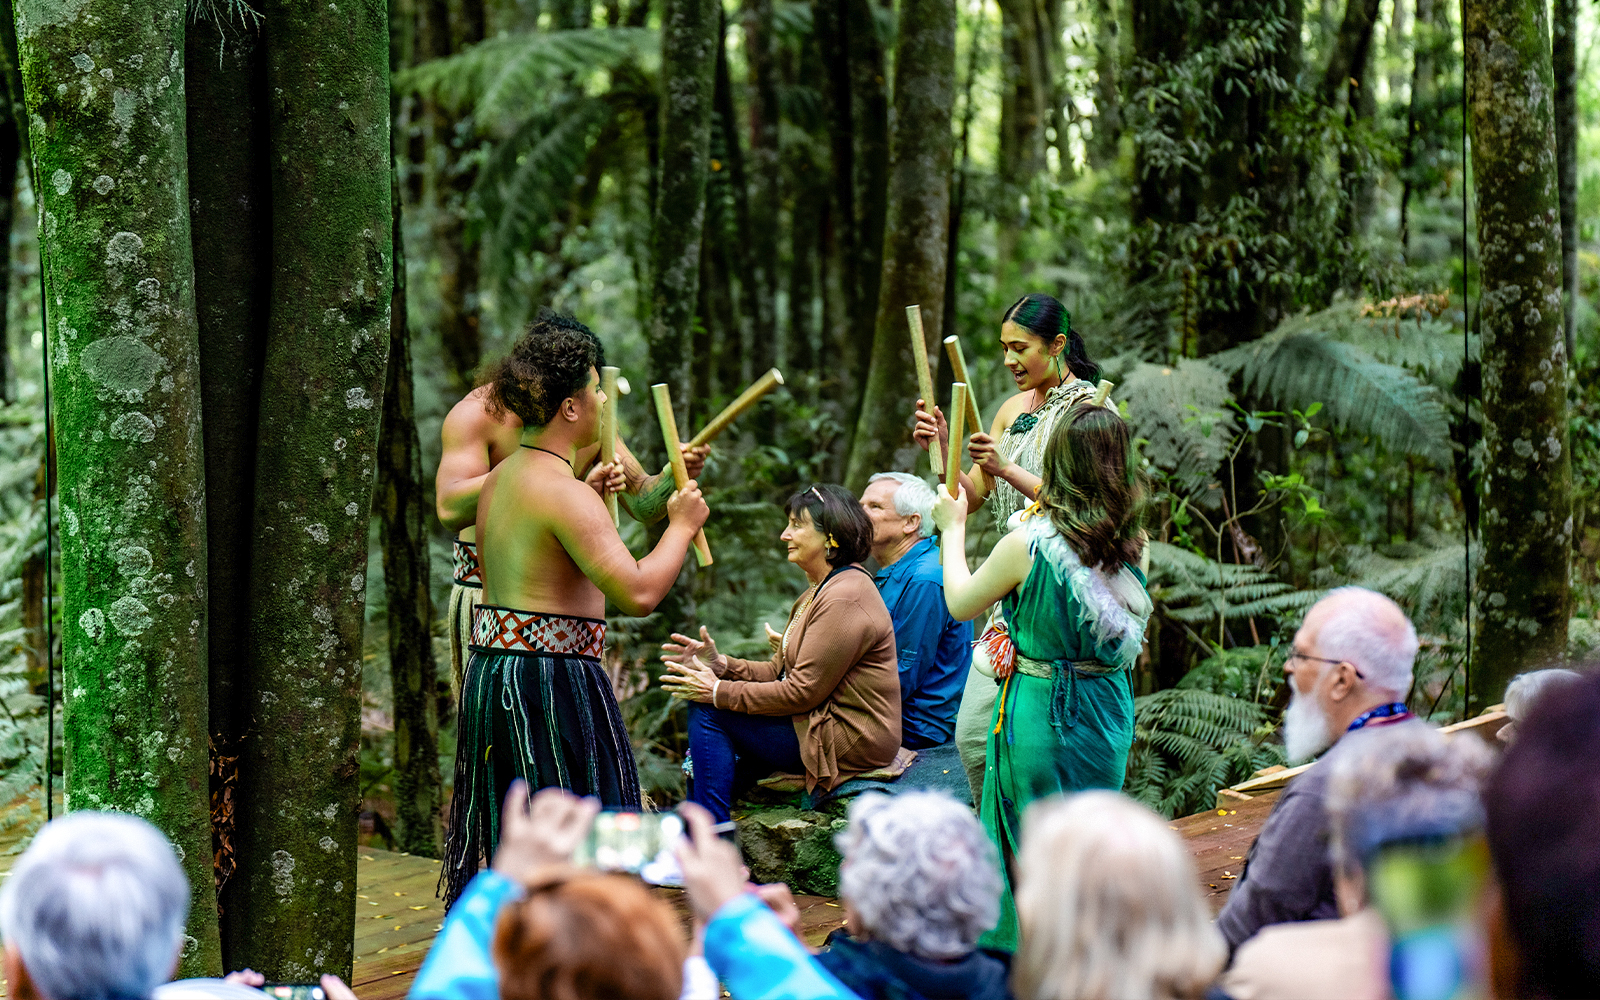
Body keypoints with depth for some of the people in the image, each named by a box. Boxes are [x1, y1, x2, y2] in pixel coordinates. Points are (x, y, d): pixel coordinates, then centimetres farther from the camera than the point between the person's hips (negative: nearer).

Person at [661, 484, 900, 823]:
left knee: (708, 712, -10)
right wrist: (722, 665, -2)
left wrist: (719, 691, -15)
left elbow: (803, 692, -21)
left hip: (849, 739, -11)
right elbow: (778, 672, 13)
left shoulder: (844, 599, -18)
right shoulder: (818, 592, 16)